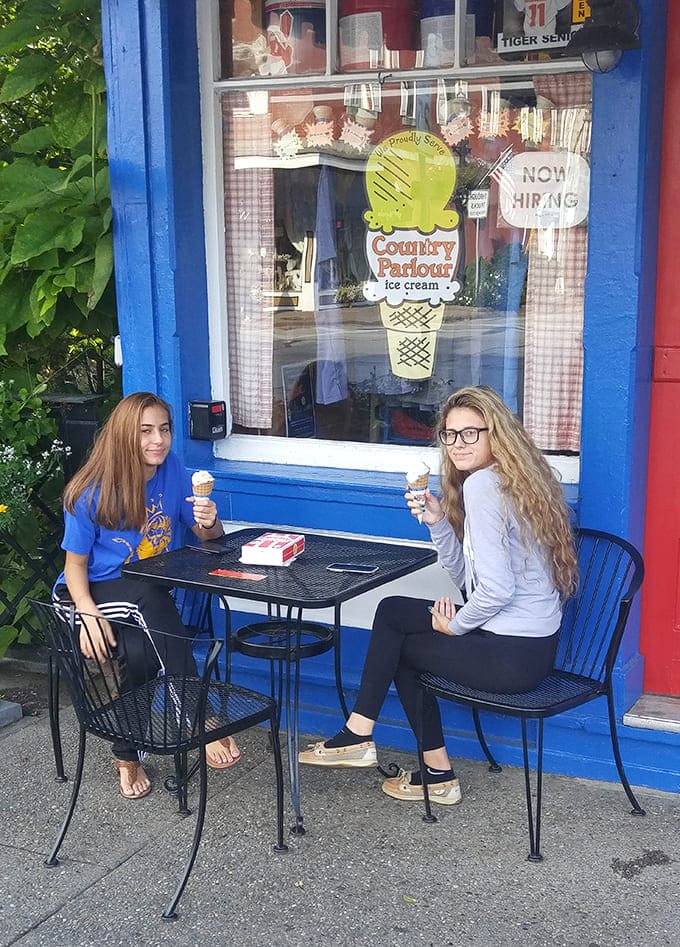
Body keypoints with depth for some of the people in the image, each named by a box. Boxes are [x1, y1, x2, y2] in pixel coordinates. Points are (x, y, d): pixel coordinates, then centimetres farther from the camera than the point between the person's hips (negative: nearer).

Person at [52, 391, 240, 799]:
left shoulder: (173, 471, -4)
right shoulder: (91, 494, -14)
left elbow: (209, 537, 2)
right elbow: (75, 563, -8)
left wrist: (208, 523, -24)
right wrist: (89, 613, -27)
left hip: (151, 594, 3)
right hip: (94, 592, -3)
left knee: (141, 654, -32)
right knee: (151, 596, -36)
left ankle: (127, 755, -13)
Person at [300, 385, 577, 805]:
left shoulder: (482, 485, -18)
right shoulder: (510, 481, 12)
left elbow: (497, 589, -24)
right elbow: (465, 576, 11)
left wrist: (455, 625, -7)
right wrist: (438, 521, -2)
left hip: (512, 654, -9)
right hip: (534, 643, 9)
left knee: (400, 646, 10)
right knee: (393, 611, 18)